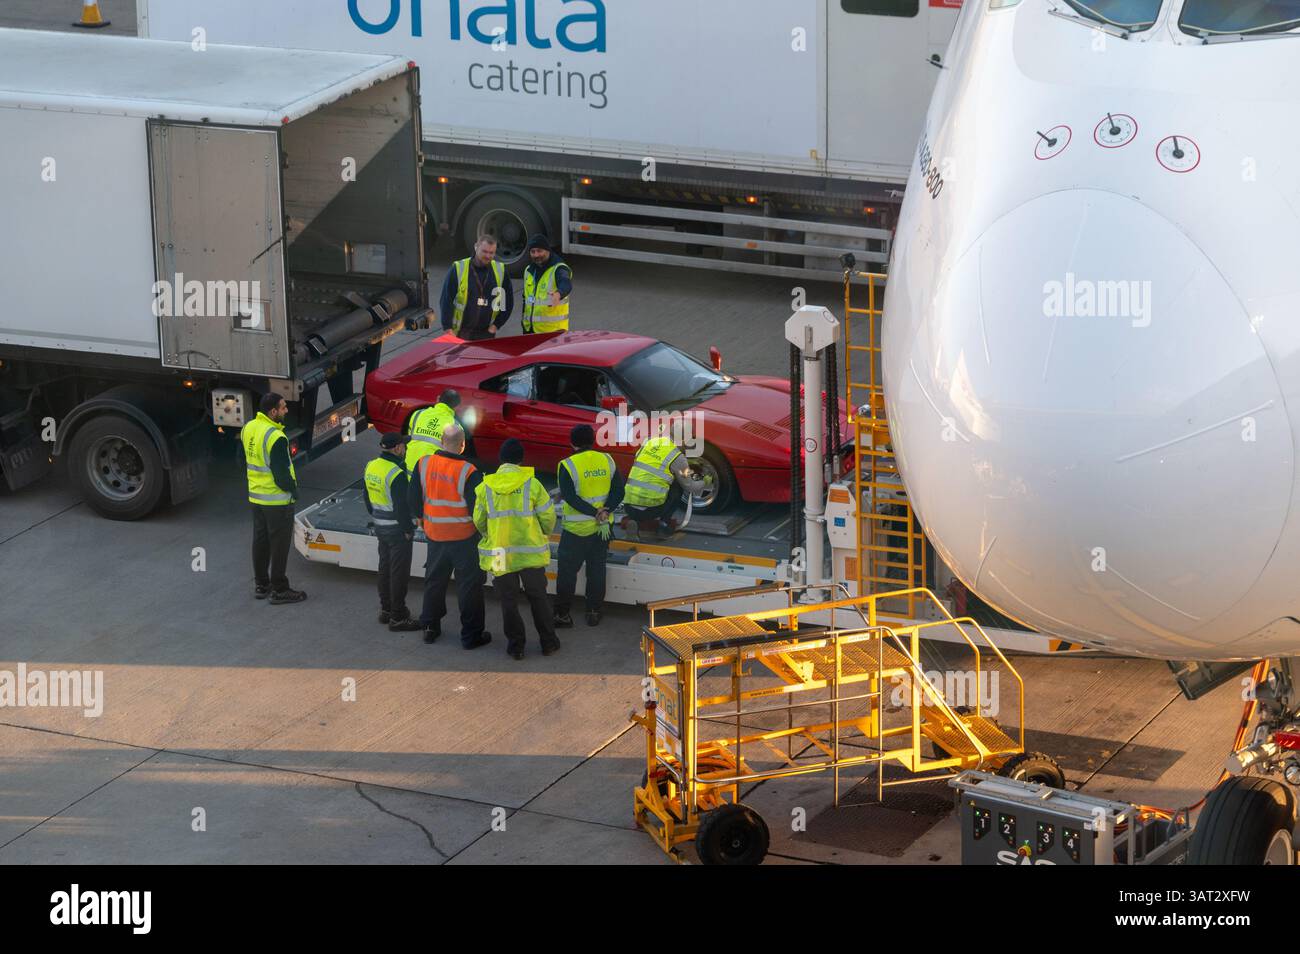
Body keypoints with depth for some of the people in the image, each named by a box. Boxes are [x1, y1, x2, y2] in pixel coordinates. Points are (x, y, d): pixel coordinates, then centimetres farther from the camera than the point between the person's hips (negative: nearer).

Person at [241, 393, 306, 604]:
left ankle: (260, 585, 27)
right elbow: (281, 473, -24)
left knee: (260, 540, 18)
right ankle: (279, 590, 9)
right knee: (280, 544, 3)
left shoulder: (249, 428, 1)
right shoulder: (275, 437, -25)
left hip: (255, 495, 8)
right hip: (277, 499, -8)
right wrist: (293, 489, -6)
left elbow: (244, 459, 14)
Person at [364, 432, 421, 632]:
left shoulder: (371, 467, 3)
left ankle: (386, 609, 30)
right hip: (397, 529, -9)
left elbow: (368, 498, 14)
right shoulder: (396, 473, -24)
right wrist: (408, 530, -12)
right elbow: (401, 506, -22)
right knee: (399, 572, -1)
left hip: (380, 526, 9)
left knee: (385, 568, 19)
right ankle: (397, 617, 4)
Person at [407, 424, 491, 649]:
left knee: (434, 580, 21)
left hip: (434, 535, 5)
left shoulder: (424, 464, -6)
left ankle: (430, 626, 30)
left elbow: (413, 498, 5)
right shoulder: (468, 472, -20)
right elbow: (477, 508, -16)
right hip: (464, 537, -5)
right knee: (469, 585, 5)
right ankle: (471, 635, 10)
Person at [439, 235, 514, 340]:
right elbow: (446, 300, -5)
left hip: (486, 333, 2)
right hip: (461, 333, -2)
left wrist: (497, 324, 4)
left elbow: (508, 301, 12)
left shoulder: (500, 271, 3)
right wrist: (448, 328, -12)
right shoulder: (458, 269, -6)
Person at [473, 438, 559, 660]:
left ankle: (515, 645, 17)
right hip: (530, 551, -1)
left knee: (508, 600, 12)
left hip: (499, 553, 1)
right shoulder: (532, 484, -10)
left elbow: (479, 520, 3)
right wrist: (544, 533, 18)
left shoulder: (486, 486, -5)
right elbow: (548, 517, -4)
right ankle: (548, 642, 21)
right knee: (537, 596, 14)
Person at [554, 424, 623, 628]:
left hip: (576, 529, -4)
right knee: (597, 569, 15)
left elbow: (570, 497, -20)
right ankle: (594, 611, 21)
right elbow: (618, 491, -4)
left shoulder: (567, 466, -15)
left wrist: (595, 513, -19)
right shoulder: (607, 460, -1)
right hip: (601, 528, 4)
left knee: (567, 571, 6)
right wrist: (605, 511, -15)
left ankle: (562, 614, 9)